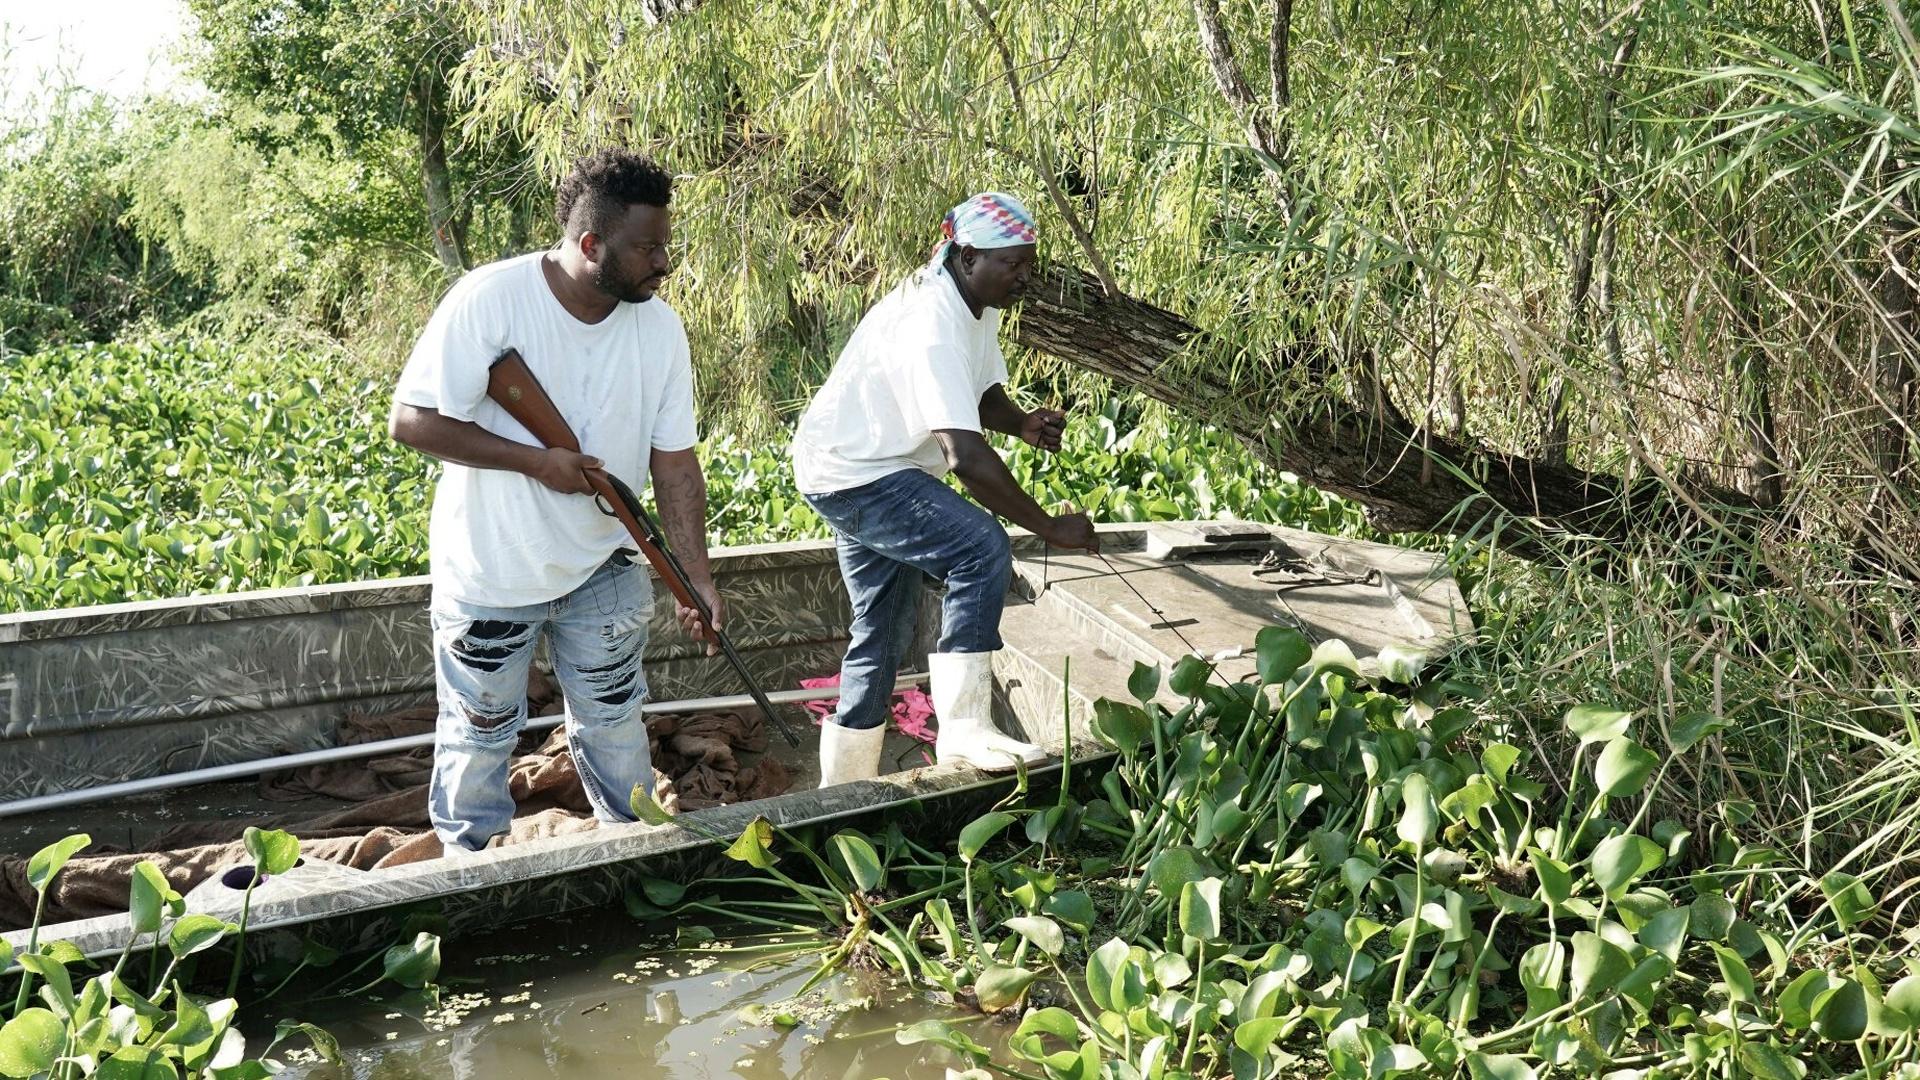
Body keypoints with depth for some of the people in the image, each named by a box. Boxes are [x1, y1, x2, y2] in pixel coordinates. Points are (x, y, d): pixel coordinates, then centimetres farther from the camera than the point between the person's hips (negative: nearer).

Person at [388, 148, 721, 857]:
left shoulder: (660, 328, -9)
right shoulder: (491, 300, -22)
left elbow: (674, 463, -4)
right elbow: (412, 421, -21)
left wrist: (696, 580, -9)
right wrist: (538, 460, -25)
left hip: (601, 569, 4)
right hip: (490, 572, -3)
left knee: (615, 719, 19)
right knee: (480, 732, 14)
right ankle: (472, 864, 35)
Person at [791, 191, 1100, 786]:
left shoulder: (978, 308, 2)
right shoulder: (932, 326, -30)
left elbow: (984, 395, 14)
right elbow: (965, 456, -36)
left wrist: (1023, 422, -9)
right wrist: (1050, 526, -31)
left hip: (878, 472, 11)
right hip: (849, 473, -11)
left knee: (882, 630, 16)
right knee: (983, 551, -26)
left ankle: (843, 786, 28)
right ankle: (964, 727, -22)